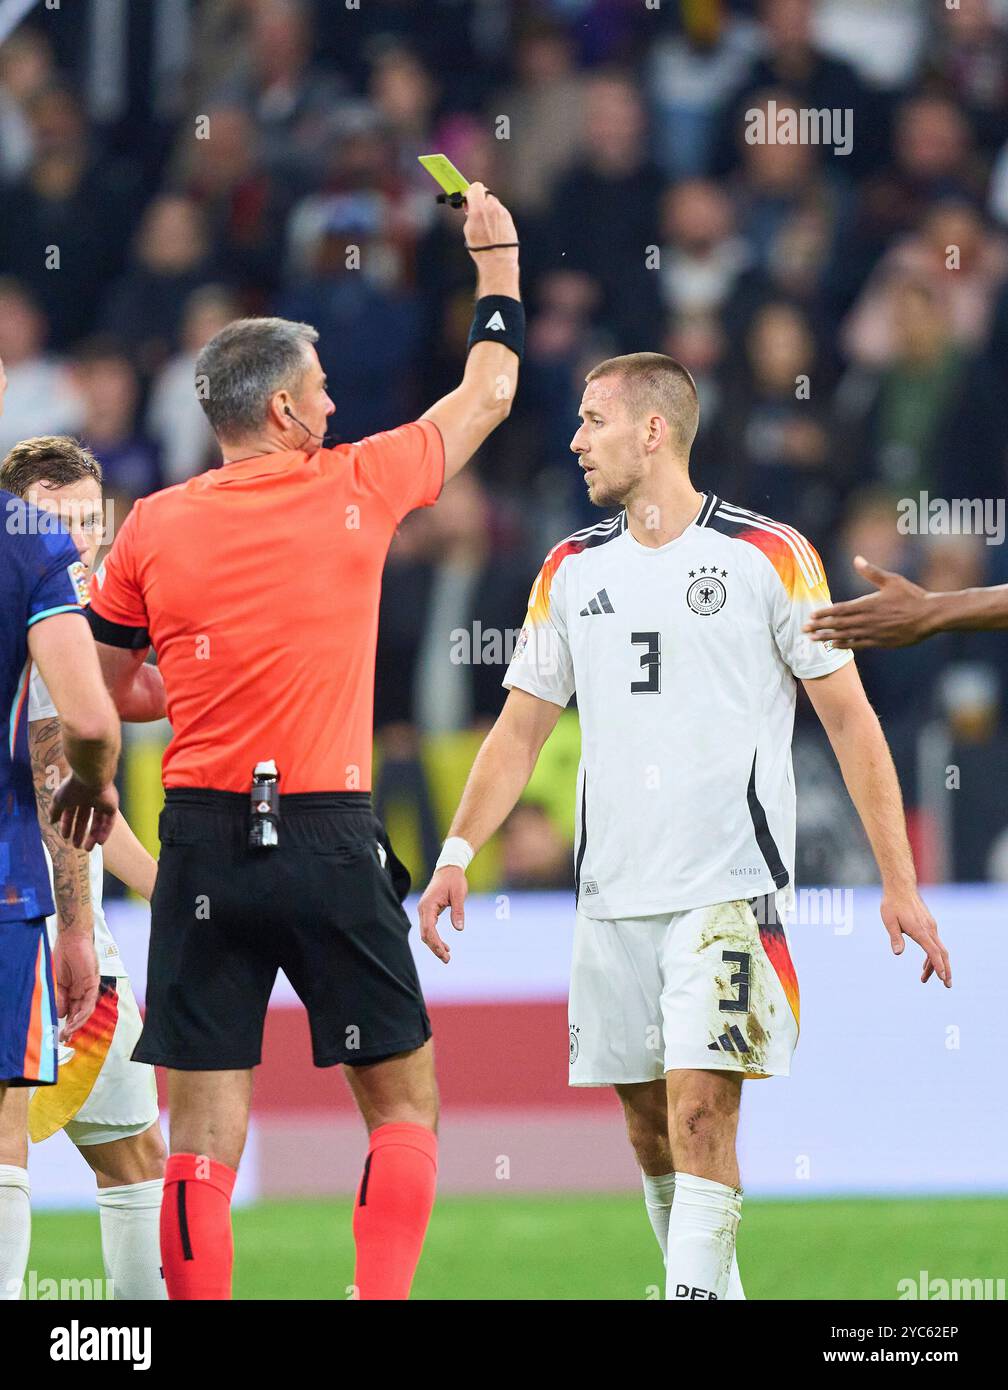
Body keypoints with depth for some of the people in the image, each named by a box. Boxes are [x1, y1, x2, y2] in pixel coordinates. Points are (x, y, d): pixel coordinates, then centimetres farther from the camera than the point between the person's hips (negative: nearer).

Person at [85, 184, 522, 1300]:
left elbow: (105, 694, 14)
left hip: (202, 839, 2)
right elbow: (486, 397, 16)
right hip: (329, 837, -2)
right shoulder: (356, 490, -1)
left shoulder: (151, 527, 3)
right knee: (404, 1104, 9)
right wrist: (497, 256, 29)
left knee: (204, 1132, 1)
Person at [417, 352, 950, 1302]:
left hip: (730, 890, -5)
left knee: (700, 1113, -16)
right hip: (613, 894, 5)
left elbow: (849, 718, 0)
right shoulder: (572, 570, 11)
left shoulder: (769, 557, -3)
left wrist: (899, 882, -4)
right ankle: (718, 1292, 20)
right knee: (651, 1129, 6)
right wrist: (457, 853, 2)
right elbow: (521, 727, 15)